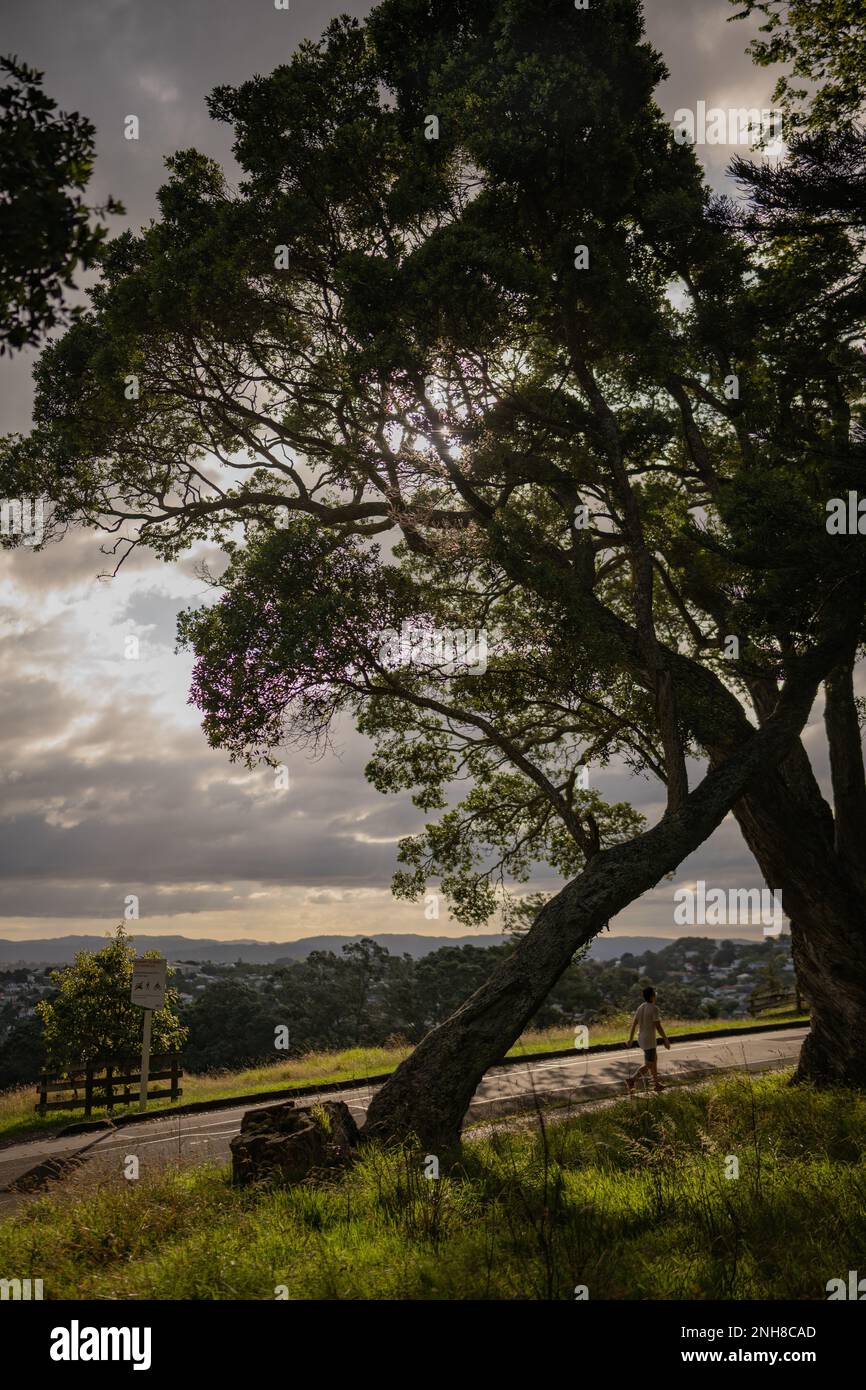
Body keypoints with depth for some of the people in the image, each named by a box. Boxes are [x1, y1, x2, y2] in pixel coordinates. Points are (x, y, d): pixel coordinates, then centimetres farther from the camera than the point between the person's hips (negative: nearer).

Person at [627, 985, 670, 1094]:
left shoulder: (640, 1007, 5)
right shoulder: (654, 1008, -18)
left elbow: (634, 1023, 7)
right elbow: (658, 1026, -20)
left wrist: (631, 1038, 14)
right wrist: (666, 1040, -10)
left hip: (641, 1039, 8)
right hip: (649, 1040, -8)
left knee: (654, 1059, 21)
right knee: (648, 1065, -2)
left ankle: (656, 1083, 27)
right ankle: (631, 1080, -11)